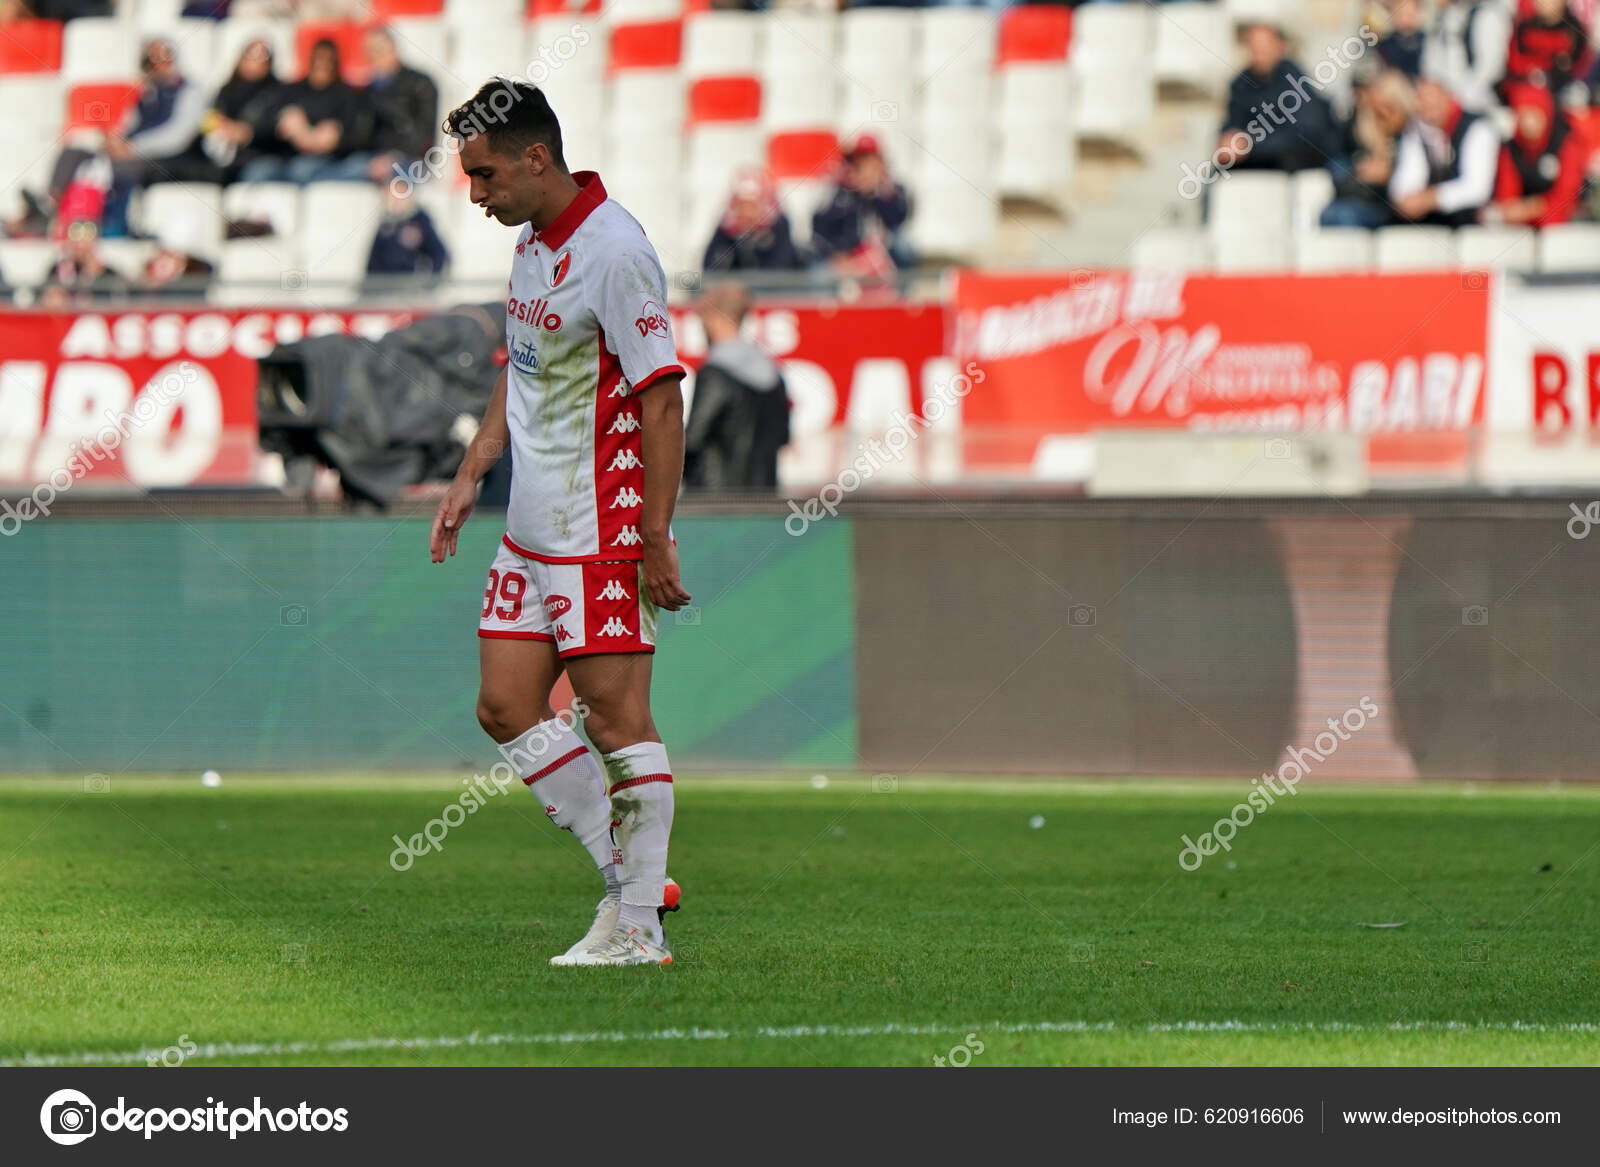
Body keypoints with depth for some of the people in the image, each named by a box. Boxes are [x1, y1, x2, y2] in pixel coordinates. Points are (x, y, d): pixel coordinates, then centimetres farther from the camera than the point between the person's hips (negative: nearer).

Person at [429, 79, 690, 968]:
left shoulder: (615, 253, -18)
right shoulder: (533, 242, 10)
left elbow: (662, 399, -19)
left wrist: (657, 543, -19)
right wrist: (470, 478, 17)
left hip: (605, 536, -9)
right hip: (533, 530, 9)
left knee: (617, 719, -5)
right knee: (507, 706, 7)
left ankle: (638, 927, 1)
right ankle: (631, 879, 16)